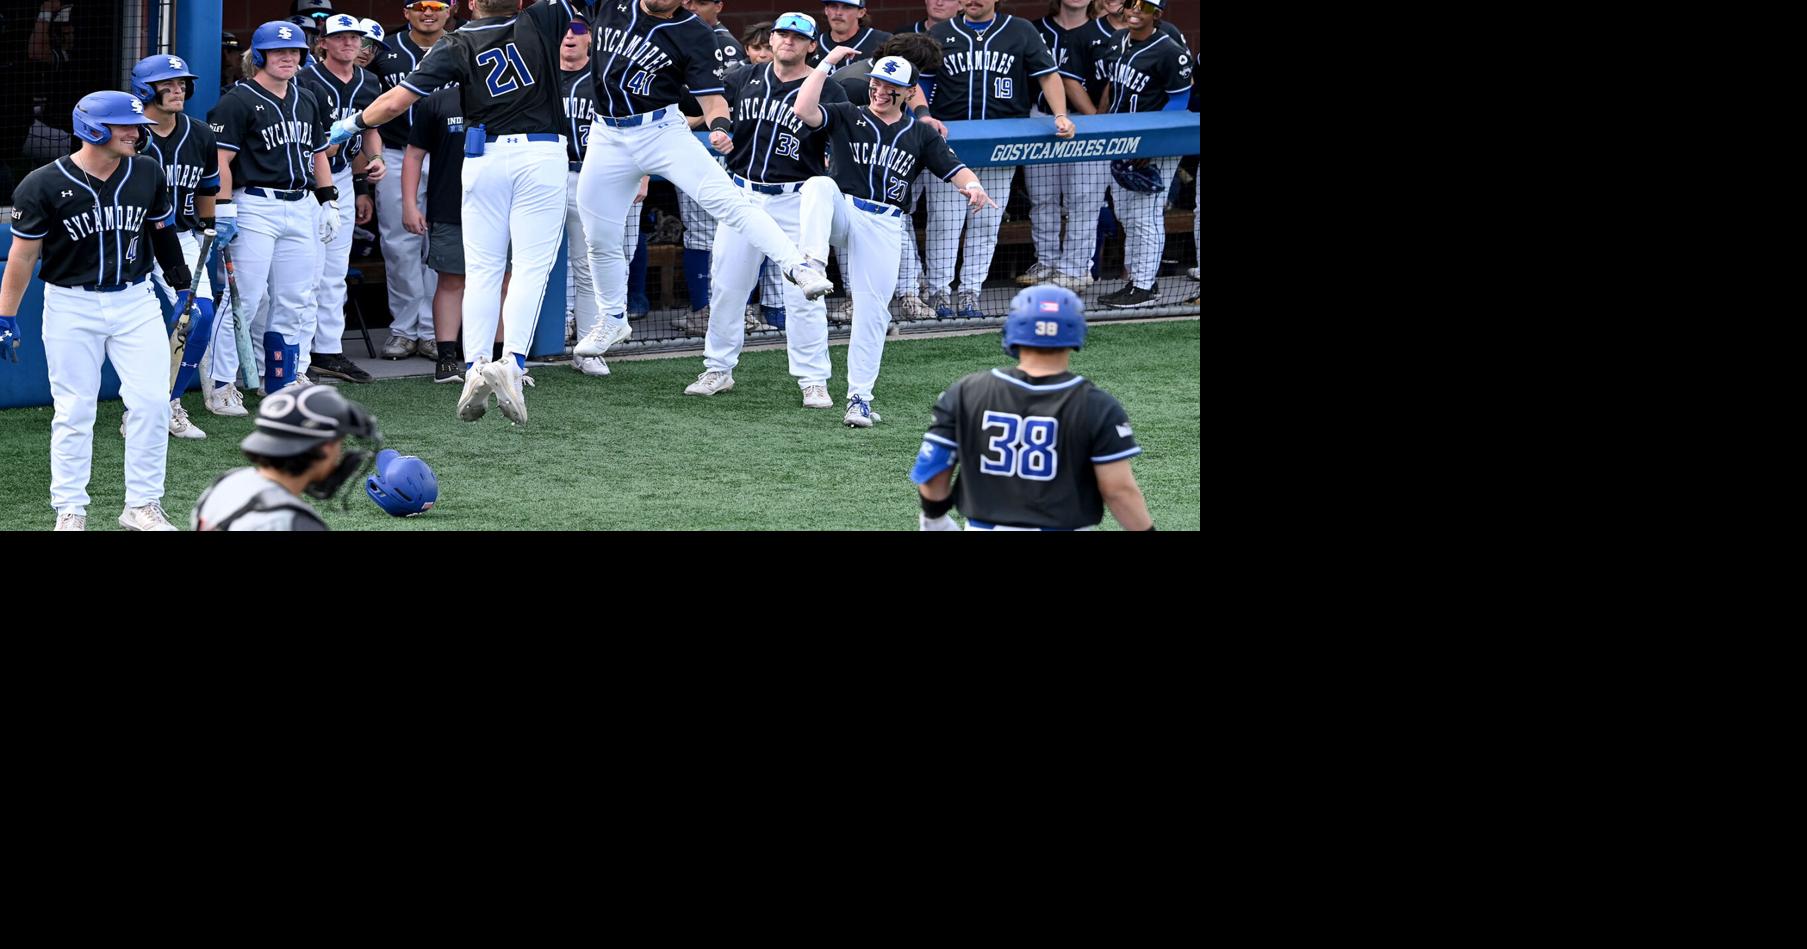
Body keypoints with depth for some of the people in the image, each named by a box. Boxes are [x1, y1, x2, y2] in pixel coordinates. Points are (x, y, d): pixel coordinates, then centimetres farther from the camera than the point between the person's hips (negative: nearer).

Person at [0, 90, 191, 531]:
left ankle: (142, 506, 8)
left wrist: (181, 284, 22)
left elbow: (163, 229, 16)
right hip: (72, 308, -3)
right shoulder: (44, 186, -12)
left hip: (136, 302, 3)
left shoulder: (147, 172, 1)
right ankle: (70, 511, 12)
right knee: (74, 412, 2)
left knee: (152, 403, -3)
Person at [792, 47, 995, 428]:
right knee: (819, 185, -35)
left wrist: (972, 186, -19)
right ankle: (812, 267, -49)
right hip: (842, 211, -1)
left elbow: (955, 168, 4)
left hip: (884, 225, 1)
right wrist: (827, 65, -8)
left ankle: (860, 398, 3)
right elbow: (803, 110, -9)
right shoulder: (846, 116, 8)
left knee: (872, 311, -2)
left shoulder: (920, 135, 13)